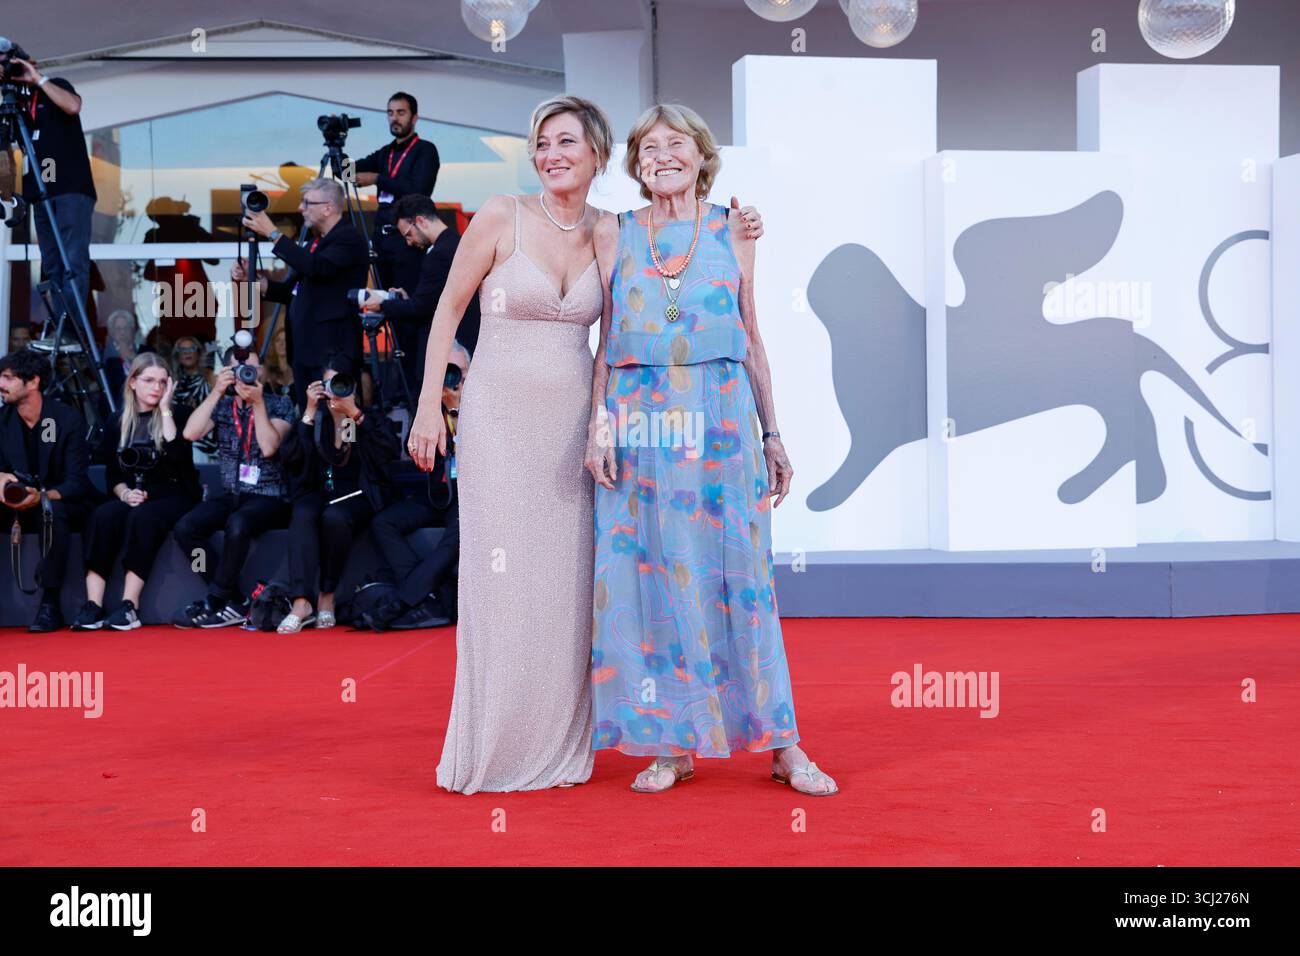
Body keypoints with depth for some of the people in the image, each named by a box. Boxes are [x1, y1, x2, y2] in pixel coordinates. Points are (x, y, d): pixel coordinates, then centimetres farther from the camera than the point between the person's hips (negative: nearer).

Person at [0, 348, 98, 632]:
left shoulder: (68, 419, -13)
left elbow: (77, 483, -17)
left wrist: (41, 496, -37)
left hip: (65, 504, -4)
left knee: (52, 511, -38)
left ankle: (50, 604, -35)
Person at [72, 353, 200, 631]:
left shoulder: (178, 414, 2)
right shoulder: (118, 422, 11)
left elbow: (177, 458, -17)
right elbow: (112, 474, 11)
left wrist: (165, 409, -13)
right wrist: (125, 493, -10)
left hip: (174, 495, -3)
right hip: (132, 496, 3)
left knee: (142, 518, -35)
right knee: (102, 516, -30)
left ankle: (129, 605, -37)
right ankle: (93, 605, -36)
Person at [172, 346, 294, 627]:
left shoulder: (279, 404, 1)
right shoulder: (221, 406, 9)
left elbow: (269, 447, -15)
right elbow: (190, 433, -10)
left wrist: (258, 402, -18)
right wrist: (217, 392, -12)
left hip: (268, 498, -4)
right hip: (230, 495, 4)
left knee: (237, 525, -37)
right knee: (185, 529, -23)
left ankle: (213, 604, -19)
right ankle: (235, 602, -15)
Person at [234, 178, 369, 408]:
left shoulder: (349, 238, -7)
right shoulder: (315, 244, 20)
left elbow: (316, 268, -23)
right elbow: (290, 292, 22)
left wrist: (273, 234, -20)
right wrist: (251, 278, 7)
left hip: (333, 352, -9)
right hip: (305, 349, 9)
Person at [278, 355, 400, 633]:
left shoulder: (370, 419, 8)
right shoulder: (315, 419, 13)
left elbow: (392, 451, -13)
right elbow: (291, 459, -2)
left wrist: (355, 414, -16)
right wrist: (309, 413, -5)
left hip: (358, 495, -2)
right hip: (319, 493, 2)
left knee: (334, 516, -35)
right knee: (302, 515, -33)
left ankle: (327, 597, -20)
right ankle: (301, 602, -43)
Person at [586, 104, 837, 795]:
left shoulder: (733, 234, 9)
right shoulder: (615, 237, 8)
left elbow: (752, 342, 11)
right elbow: (606, 344, 8)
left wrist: (772, 435, 8)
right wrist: (599, 425, -3)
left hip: (722, 426, 0)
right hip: (639, 424, 1)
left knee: (738, 577, -1)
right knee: (648, 577, 0)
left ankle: (781, 746, 6)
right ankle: (670, 745, 10)